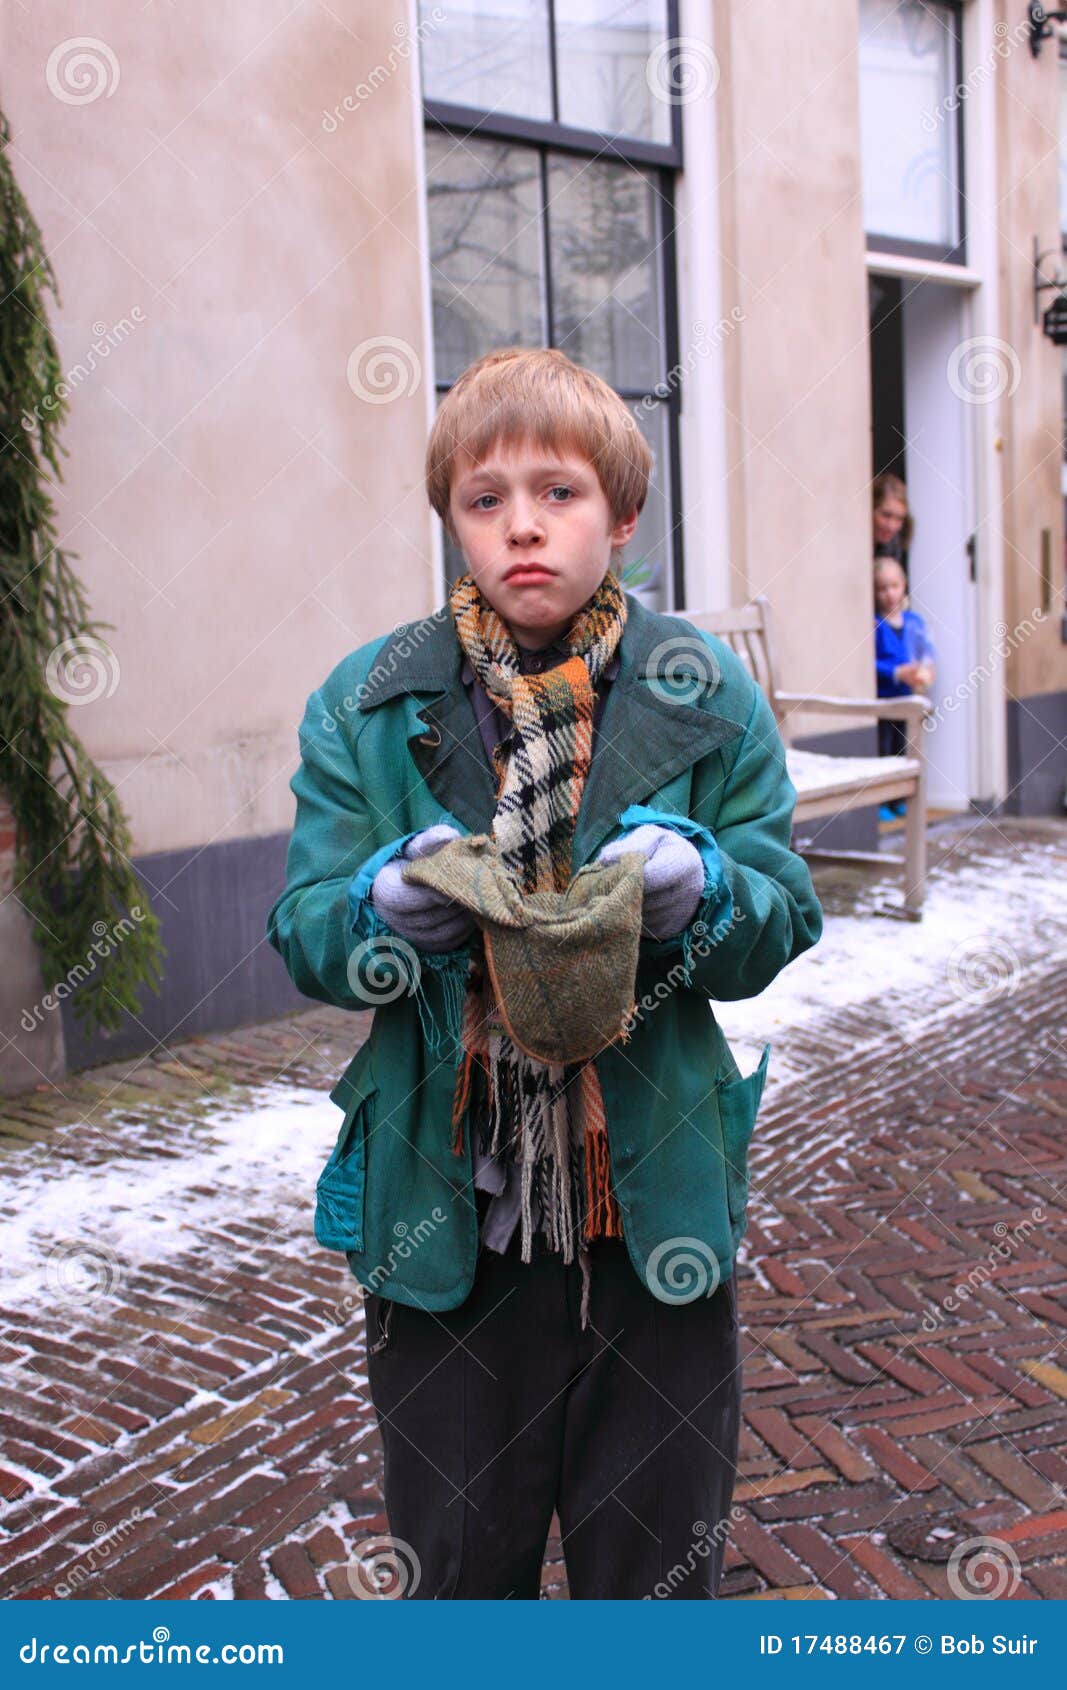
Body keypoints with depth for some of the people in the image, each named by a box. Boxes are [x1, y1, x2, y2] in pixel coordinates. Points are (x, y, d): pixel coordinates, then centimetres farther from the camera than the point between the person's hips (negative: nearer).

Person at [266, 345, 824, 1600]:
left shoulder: (705, 696, -2)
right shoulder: (367, 707, -2)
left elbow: (784, 920, -1)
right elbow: (302, 936, -3)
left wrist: (699, 893, -22)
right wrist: (388, 910, -24)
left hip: (657, 1206, 0)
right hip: (443, 1214, 0)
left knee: (656, 1564, 18)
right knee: (455, 1568, 17)